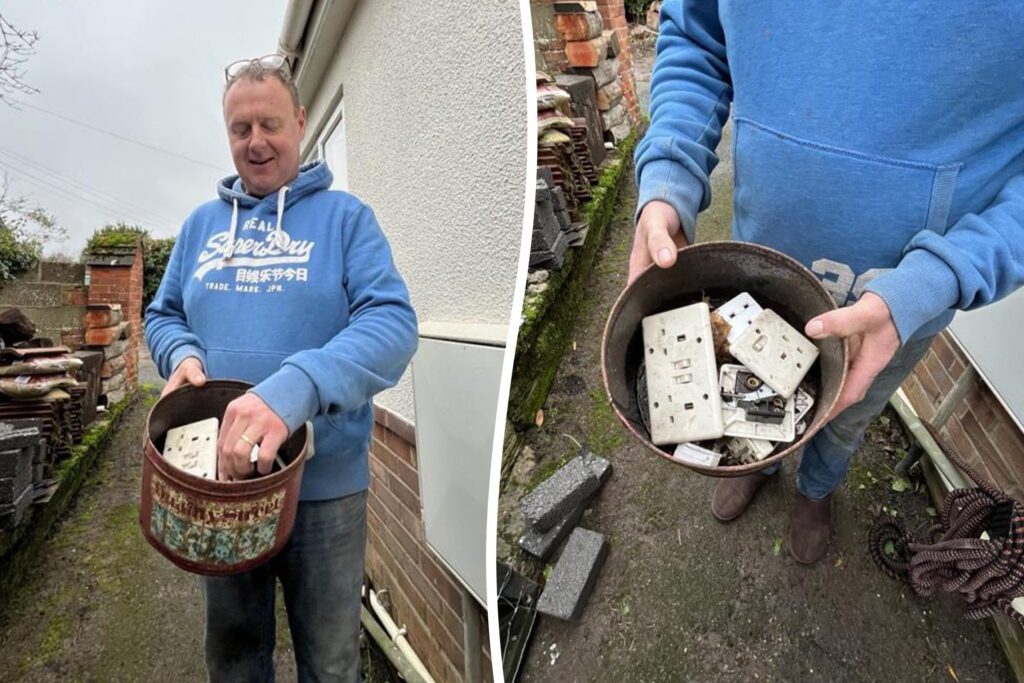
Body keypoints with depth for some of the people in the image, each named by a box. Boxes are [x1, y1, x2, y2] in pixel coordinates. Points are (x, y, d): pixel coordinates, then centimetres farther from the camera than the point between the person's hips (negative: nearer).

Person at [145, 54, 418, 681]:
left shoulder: (344, 216, -5)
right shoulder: (202, 224, 9)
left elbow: (392, 323, -18)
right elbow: (163, 316, 17)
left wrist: (297, 388, -34)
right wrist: (183, 353, -8)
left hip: (325, 484, -3)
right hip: (217, 480, 4)